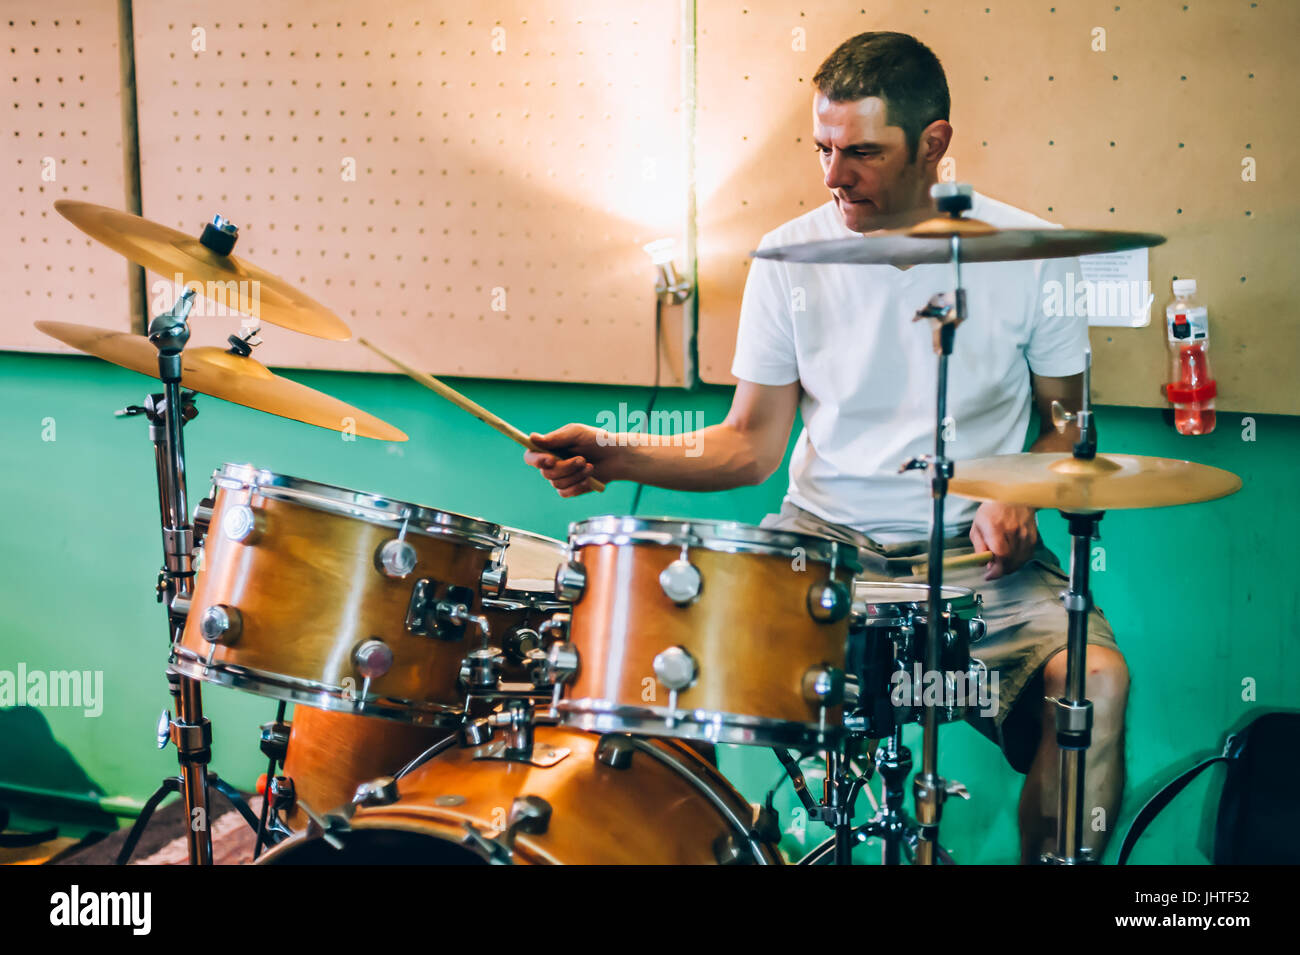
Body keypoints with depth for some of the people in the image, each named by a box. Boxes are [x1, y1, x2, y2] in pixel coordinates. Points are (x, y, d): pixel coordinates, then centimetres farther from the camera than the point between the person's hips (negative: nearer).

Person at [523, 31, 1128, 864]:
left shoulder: (1029, 252, -2)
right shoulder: (792, 257, 1)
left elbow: (1069, 421, 9)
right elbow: (752, 445, 4)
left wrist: (1022, 500, -12)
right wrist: (615, 455, -10)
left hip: (971, 551, -1)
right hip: (823, 538, 1)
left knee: (1094, 679, -27)